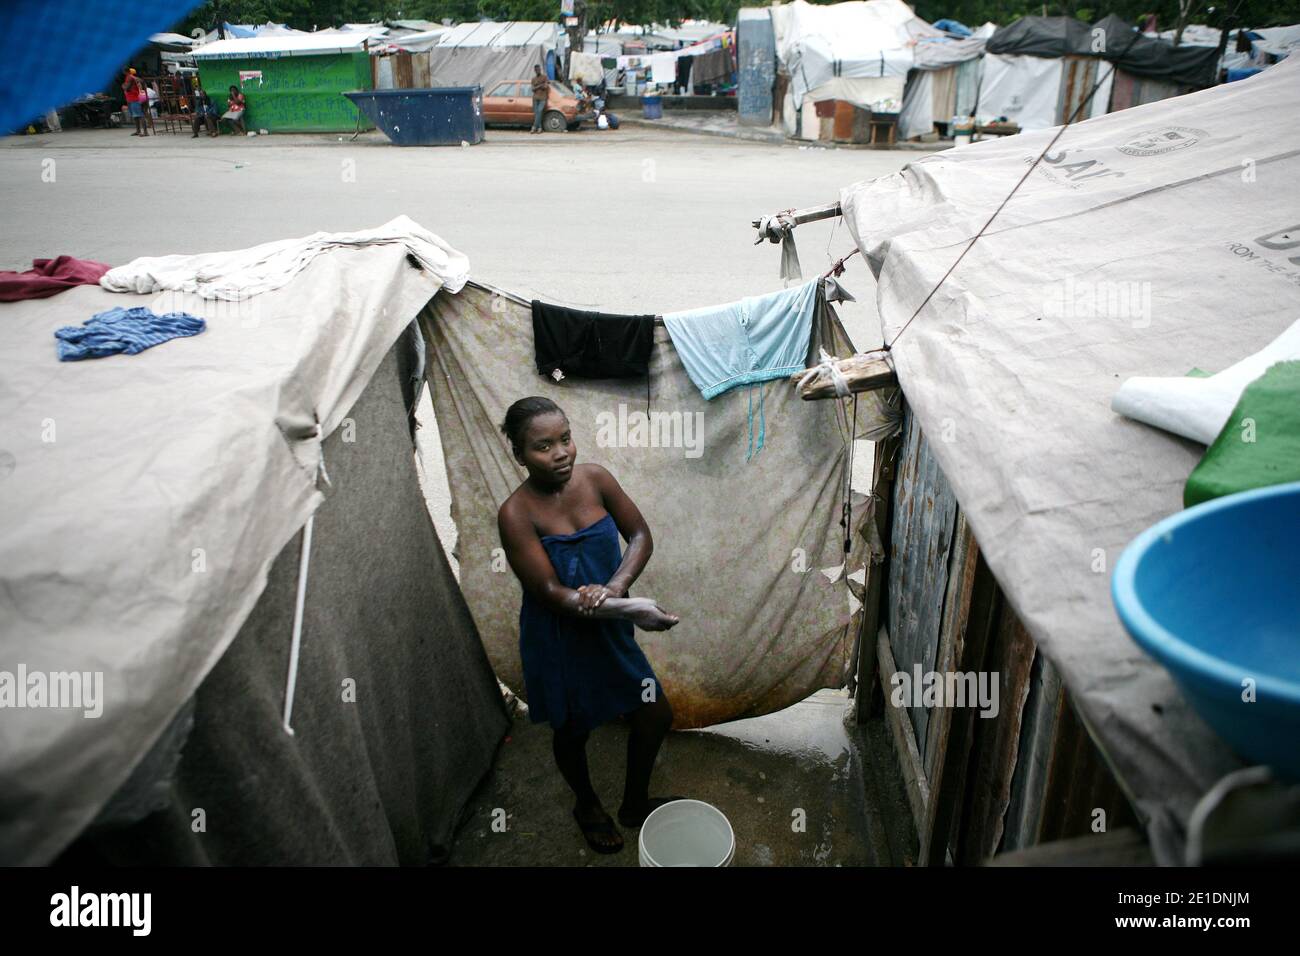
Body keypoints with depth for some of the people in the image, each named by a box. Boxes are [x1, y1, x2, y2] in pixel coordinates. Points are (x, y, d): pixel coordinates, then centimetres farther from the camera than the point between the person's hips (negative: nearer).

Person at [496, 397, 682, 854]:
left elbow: (640, 534, -7)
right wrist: (630, 609, -37)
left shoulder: (594, 477, -11)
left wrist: (616, 586, -27)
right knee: (573, 729, 19)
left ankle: (635, 802, 43)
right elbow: (550, 592, -26)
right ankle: (587, 805, 51)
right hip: (560, 637, -4)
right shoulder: (516, 514, -23)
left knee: (656, 715, 15)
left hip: (609, 625, 4)